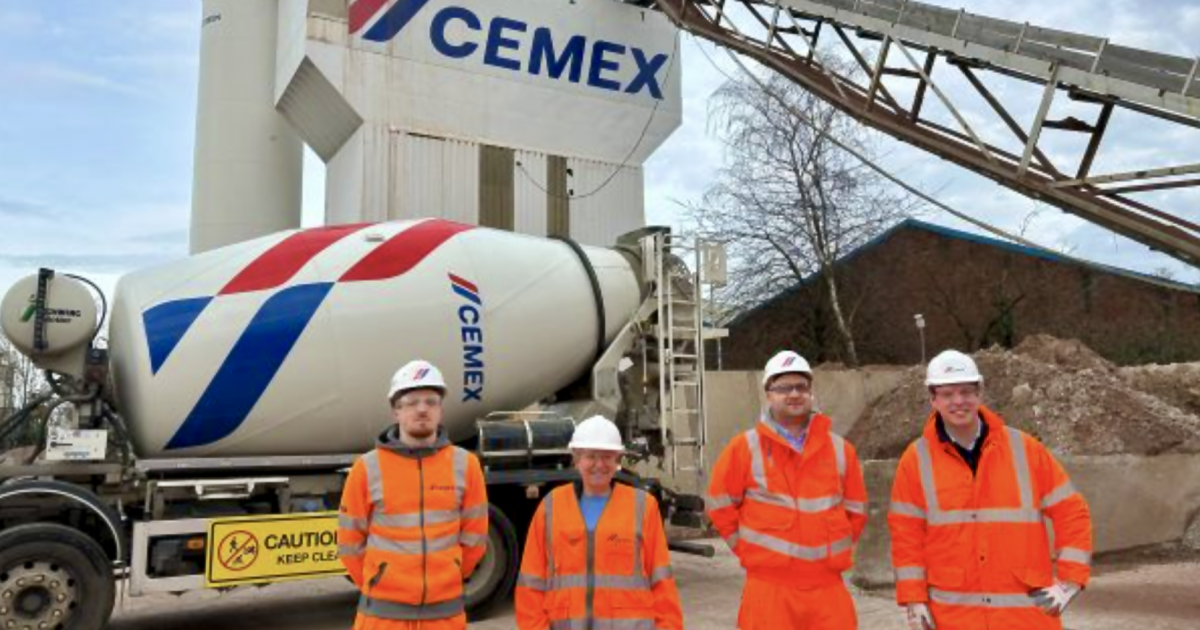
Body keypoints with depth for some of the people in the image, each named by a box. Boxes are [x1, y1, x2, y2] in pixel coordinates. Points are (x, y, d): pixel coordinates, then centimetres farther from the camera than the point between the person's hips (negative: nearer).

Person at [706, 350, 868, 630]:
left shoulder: (839, 449, 6)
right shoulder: (745, 448, -4)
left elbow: (856, 509, 16)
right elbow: (721, 505, 3)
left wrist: (837, 547, 7)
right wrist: (750, 549, 0)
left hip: (827, 586, 3)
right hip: (769, 588, -3)